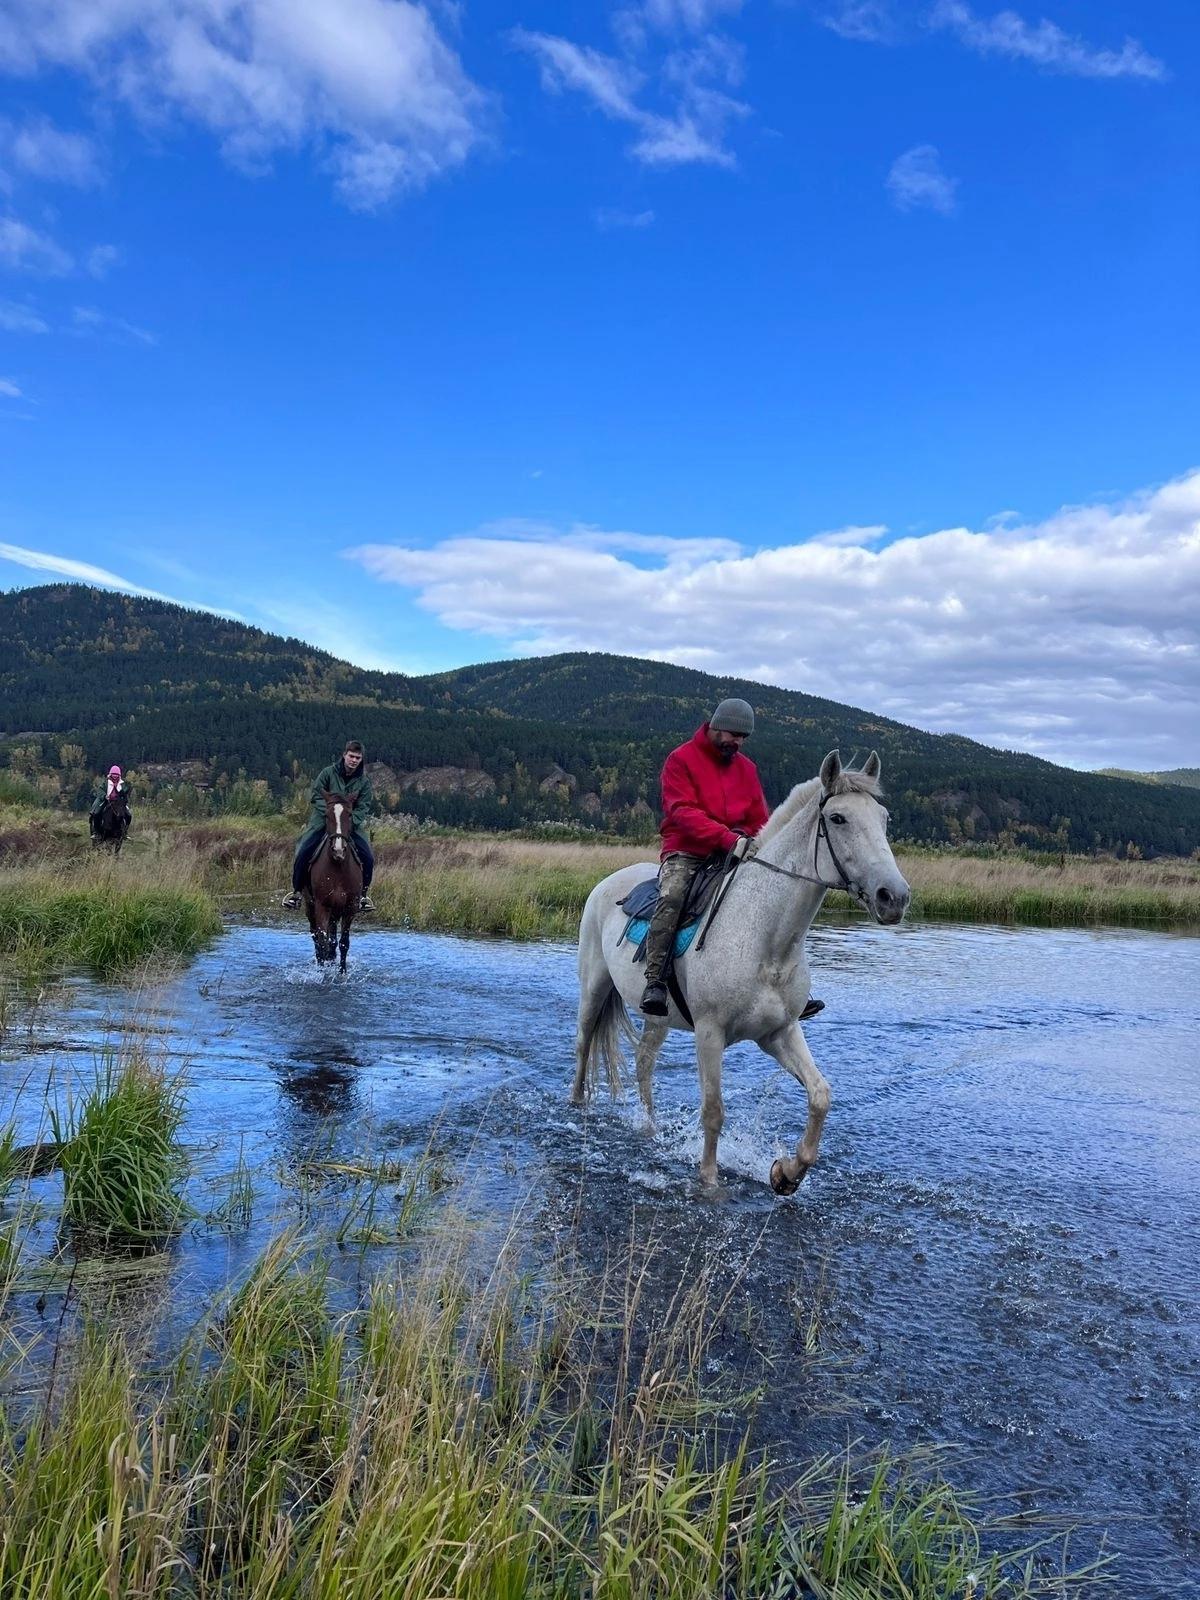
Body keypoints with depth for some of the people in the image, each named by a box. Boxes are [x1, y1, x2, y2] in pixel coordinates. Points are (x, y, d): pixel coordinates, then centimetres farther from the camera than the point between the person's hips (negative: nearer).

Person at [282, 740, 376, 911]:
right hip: (322, 822, -1)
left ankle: (364, 894, 7)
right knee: (302, 854, -15)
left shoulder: (363, 781, -2)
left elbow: (363, 807, -4)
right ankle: (297, 891, 5)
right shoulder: (328, 773, -7)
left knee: (368, 859, -14)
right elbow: (315, 796, -5)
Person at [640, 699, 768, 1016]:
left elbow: (759, 820, 18)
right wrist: (728, 838, -28)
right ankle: (654, 982, -32)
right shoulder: (681, 760, -2)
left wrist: (749, 841, -6)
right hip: (685, 853, -5)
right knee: (671, 897, -33)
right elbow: (683, 812, -15)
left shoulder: (747, 768, 16)